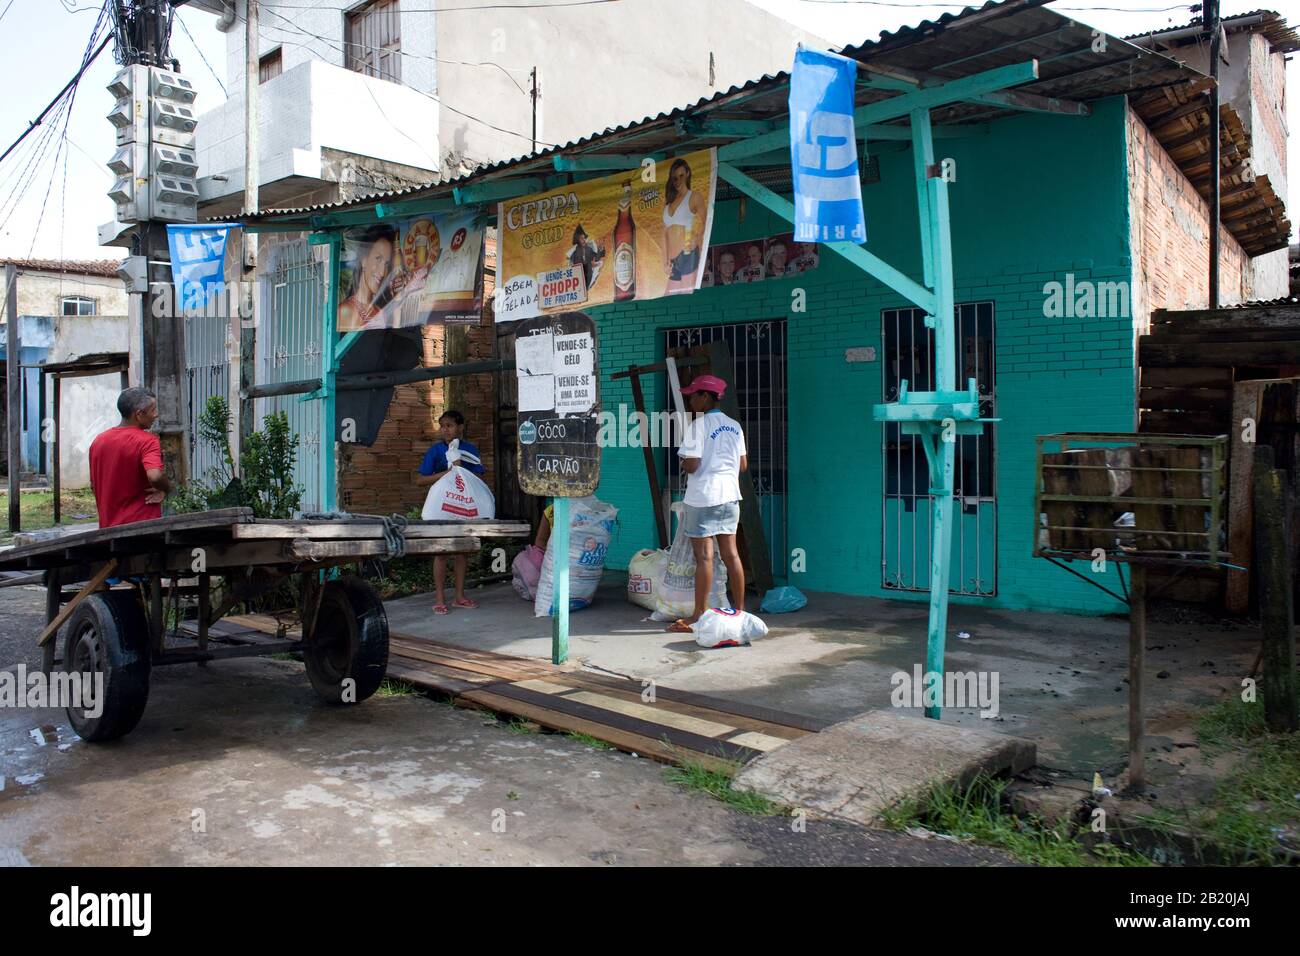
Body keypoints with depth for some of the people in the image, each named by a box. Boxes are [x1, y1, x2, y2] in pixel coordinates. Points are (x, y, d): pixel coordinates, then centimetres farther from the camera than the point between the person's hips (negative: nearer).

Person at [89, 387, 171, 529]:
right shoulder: (147, 440, -14)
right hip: (143, 526, -7)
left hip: (108, 527, 7)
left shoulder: (98, 440, 8)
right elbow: (154, 476, -30)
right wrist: (167, 488, -11)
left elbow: (94, 485, 15)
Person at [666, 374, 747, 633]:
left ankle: (699, 615, 3)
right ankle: (739, 610, 18)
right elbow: (743, 465, 11)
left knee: (704, 556, -3)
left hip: (703, 497, -7)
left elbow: (691, 465, -17)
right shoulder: (734, 425, 9)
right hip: (729, 495, 7)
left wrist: (682, 462, 3)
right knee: (731, 554, 11)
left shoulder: (698, 425, -12)